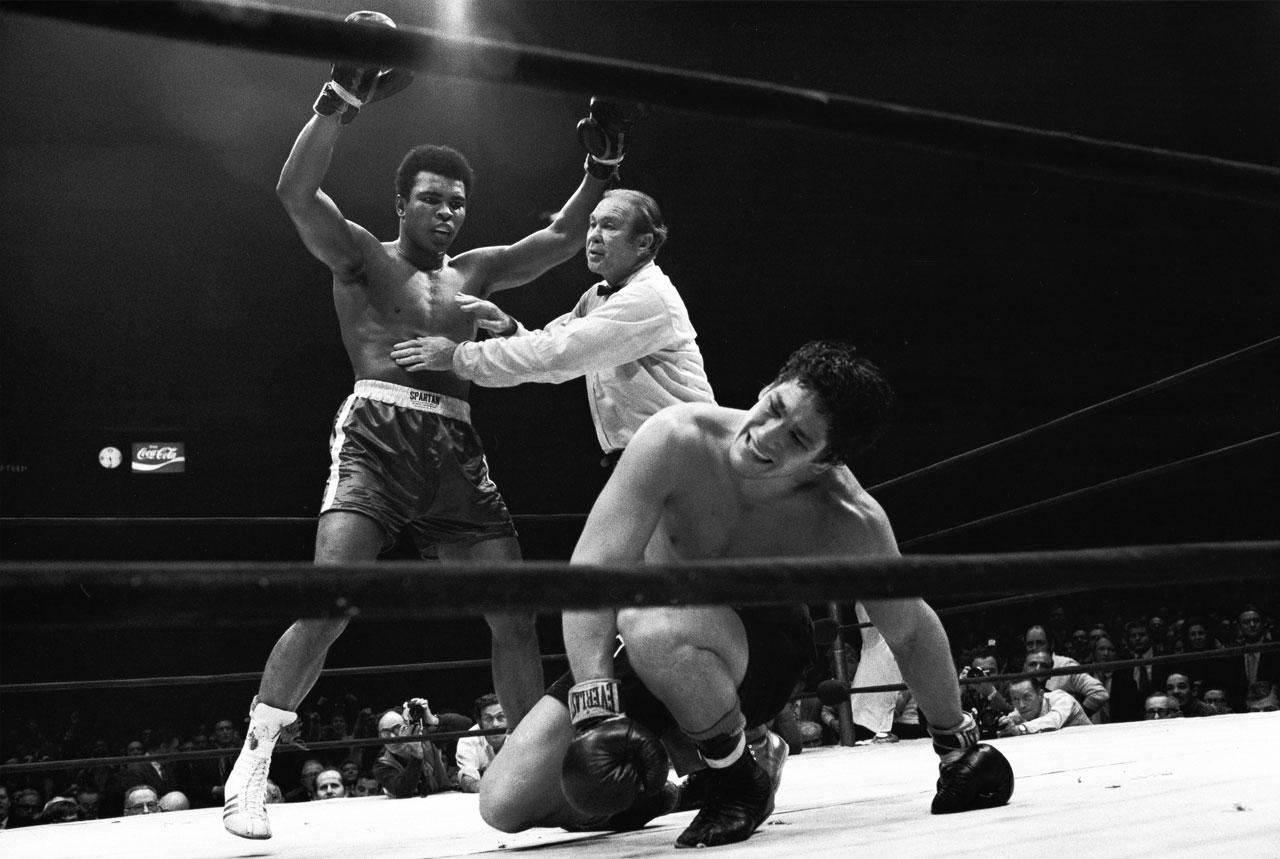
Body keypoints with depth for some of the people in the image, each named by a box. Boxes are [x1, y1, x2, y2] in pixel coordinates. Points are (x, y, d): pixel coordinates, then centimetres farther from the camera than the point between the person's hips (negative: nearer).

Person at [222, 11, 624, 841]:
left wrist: (602, 168, 7)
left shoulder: (475, 271, 21)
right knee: (328, 603, -21)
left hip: (456, 450, 5)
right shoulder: (361, 255, 7)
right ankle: (251, 770, -13)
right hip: (377, 436, -5)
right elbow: (296, 191, -10)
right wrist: (345, 96, -16)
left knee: (517, 614, 3)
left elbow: (562, 239, 20)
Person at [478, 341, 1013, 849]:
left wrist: (958, 748, 1)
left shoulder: (851, 524, -26)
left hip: (762, 655, -2)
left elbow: (912, 631, -9)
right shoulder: (678, 440, -28)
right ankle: (644, 792, 23)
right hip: (641, 651, 2)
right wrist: (594, 701, -43)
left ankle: (740, 786, -13)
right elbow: (593, 569, -31)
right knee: (505, 807, -7)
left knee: (652, 626, -40)